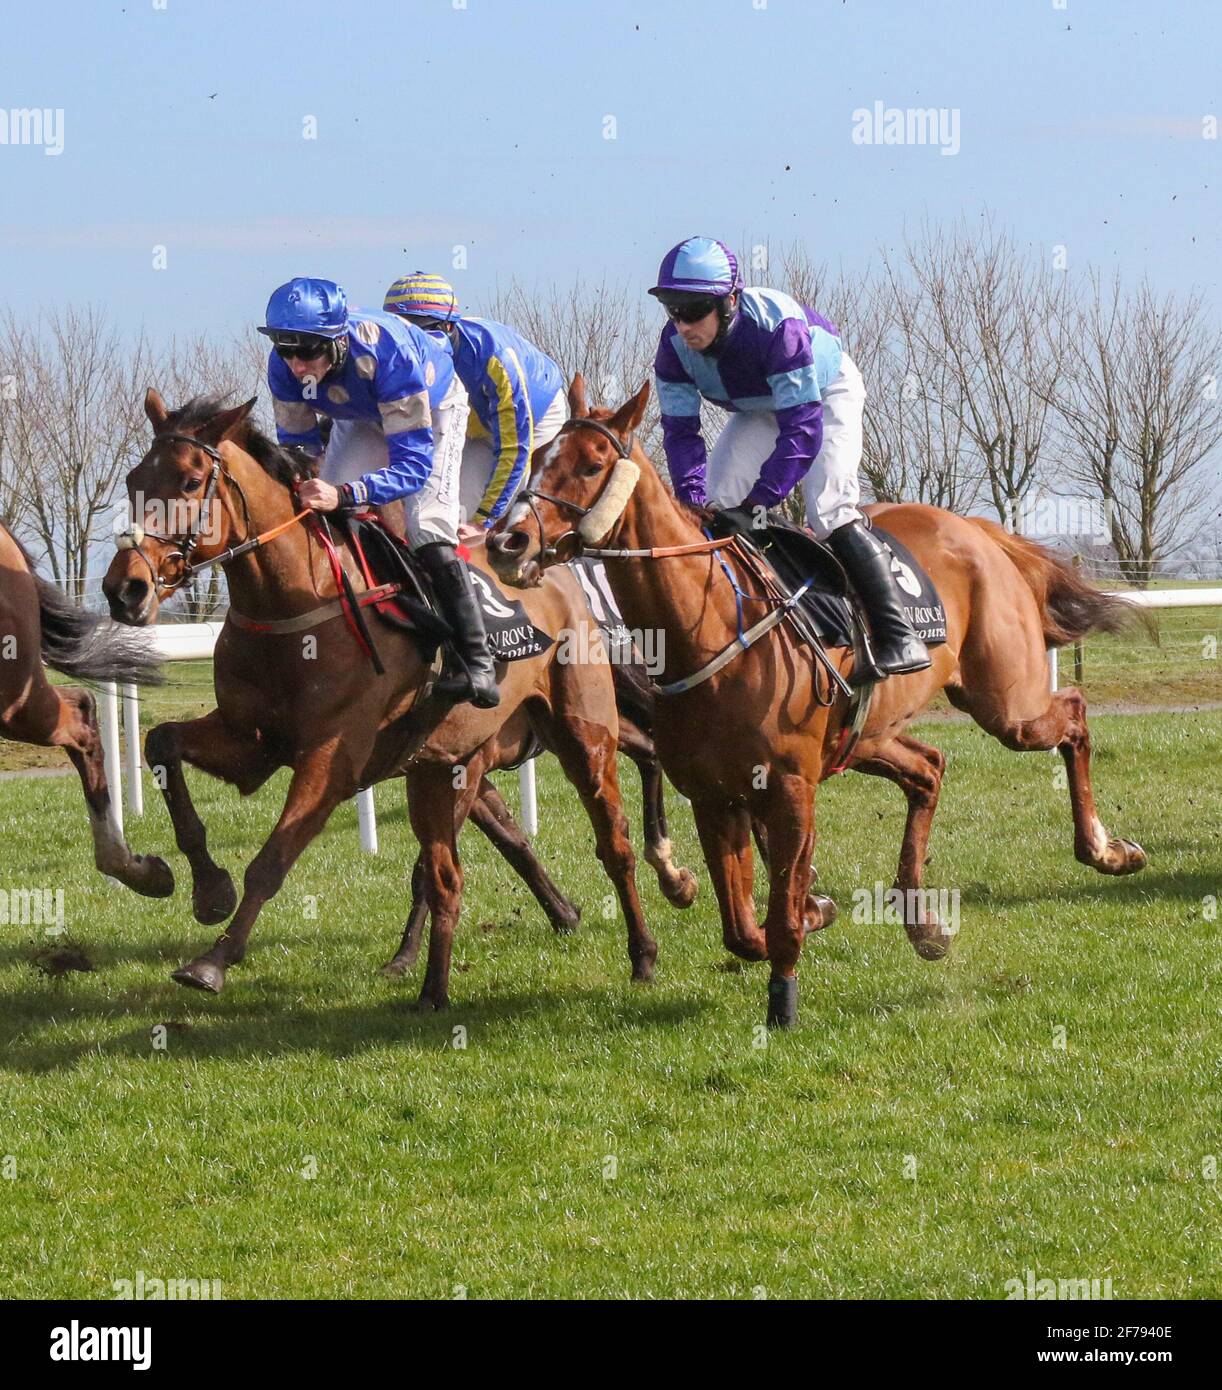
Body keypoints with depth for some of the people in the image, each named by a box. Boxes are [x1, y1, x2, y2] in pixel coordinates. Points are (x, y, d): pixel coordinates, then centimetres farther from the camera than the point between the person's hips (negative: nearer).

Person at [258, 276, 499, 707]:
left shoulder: (386, 352, -46)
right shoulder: (283, 366, -31)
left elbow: (414, 461, -46)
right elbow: (296, 440, -15)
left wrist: (344, 494, -62)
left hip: (432, 407, -5)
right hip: (360, 417, 5)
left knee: (428, 526, -22)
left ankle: (474, 662, -18)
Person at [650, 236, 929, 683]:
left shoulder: (778, 326, -42)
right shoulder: (674, 347, -25)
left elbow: (802, 428, -43)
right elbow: (680, 430, -21)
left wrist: (755, 502, -50)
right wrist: (693, 502, -37)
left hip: (826, 392, -6)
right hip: (757, 410, 6)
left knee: (828, 509, -23)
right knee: (717, 505, -6)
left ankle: (898, 636, -24)